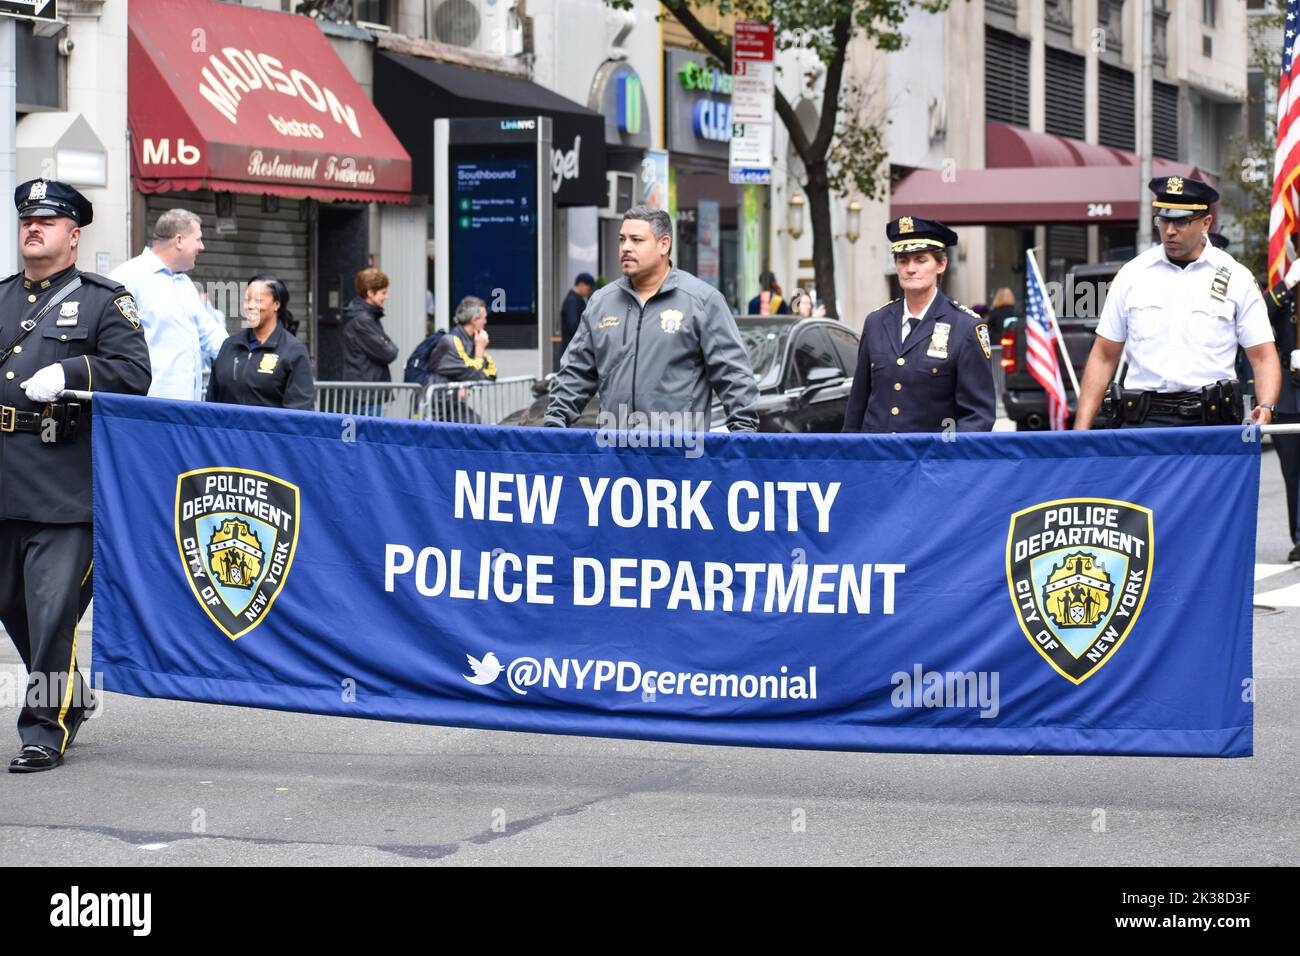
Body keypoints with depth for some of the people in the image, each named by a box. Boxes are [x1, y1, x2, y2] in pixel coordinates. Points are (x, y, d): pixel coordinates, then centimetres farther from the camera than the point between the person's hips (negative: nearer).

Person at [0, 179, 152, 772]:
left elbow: (134, 374, -7)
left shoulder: (105, 302, 4)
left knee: (52, 612, -9)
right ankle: (70, 698, 31)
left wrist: (68, 372, -20)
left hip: (64, 491, -6)